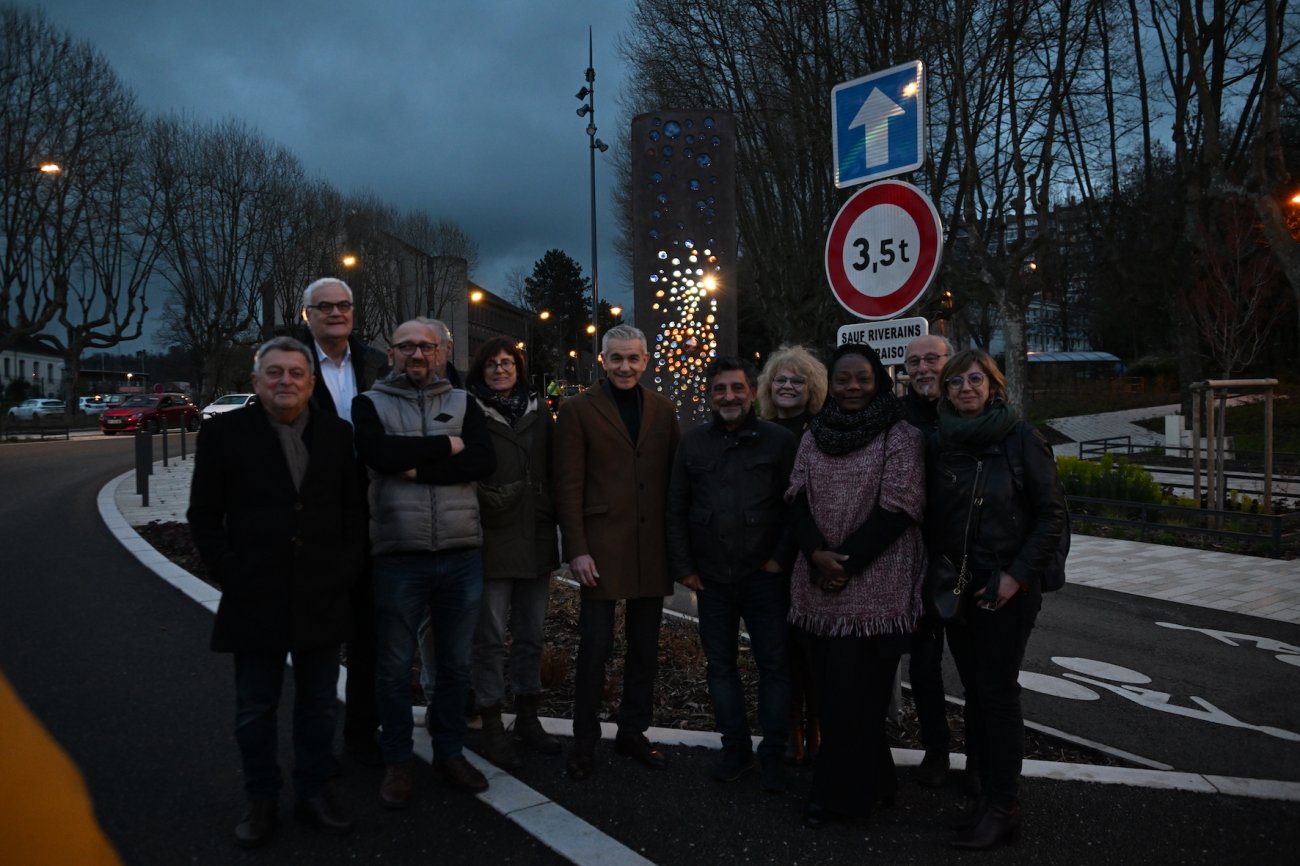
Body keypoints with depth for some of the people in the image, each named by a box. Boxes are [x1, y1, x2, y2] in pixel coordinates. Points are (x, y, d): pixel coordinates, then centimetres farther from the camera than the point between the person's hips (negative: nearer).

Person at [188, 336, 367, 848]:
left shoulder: (337, 434, 4)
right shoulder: (223, 432, -2)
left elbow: (355, 510, 8)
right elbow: (204, 516, 0)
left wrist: (348, 570, -1)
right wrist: (231, 576, -7)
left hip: (324, 599, 2)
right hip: (255, 600, -2)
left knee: (319, 706, 13)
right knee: (255, 710, 11)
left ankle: (315, 793, 29)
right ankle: (261, 801, 28)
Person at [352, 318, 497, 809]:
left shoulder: (462, 403, 9)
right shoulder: (370, 404, 4)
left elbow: (484, 462, -7)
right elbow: (379, 453, -17)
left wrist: (418, 468, -14)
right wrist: (446, 445, -9)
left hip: (461, 553, 2)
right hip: (398, 555, -2)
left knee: (456, 662, 13)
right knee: (395, 666, 7)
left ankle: (450, 753, 30)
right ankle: (397, 762, 24)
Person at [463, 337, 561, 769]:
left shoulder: (539, 413, 11)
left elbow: (552, 471, 14)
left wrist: (553, 519, 5)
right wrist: (490, 502, -17)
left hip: (536, 540, 5)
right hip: (492, 541, -5)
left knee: (531, 635, 13)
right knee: (491, 638, 2)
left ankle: (527, 718, 27)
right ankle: (492, 726, 14)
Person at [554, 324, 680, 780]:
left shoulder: (663, 411, 9)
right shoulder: (578, 409, -1)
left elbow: (673, 480, 10)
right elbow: (568, 485, -5)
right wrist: (577, 550, -11)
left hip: (652, 549, 4)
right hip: (601, 548, -4)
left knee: (645, 648, 12)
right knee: (595, 646, 2)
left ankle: (633, 733, 27)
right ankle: (585, 741, 17)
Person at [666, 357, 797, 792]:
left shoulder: (779, 440, -3)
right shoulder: (693, 443, 6)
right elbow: (676, 509, 8)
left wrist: (781, 559, -8)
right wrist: (683, 568, 3)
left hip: (764, 576, -3)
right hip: (711, 577, 3)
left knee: (773, 665, 4)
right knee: (720, 665, 10)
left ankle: (773, 755, 17)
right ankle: (735, 748, 24)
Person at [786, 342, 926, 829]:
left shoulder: (899, 436, -4)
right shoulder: (814, 435, 11)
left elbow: (898, 510, -10)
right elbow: (799, 498, 5)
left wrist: (846, 561, -13)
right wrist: (817, 555, -12)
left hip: (875, 584, -5)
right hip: (822, 584, 5)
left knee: (853, 689, -3)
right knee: (832, 687, 9)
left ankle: (839, 792, 13)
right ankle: (868, 781, 26)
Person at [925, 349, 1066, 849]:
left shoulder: (1021, 438, -6)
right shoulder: (938, 443, 5)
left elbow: (1052, 512, -6)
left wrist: (1018, 575, -12)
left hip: (1006, 587, -4)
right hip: (955, 586, 4)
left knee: (997, 690, -4)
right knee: (974, 687, 8)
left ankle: (1002, 808, 4)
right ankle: (985, 785, 18)